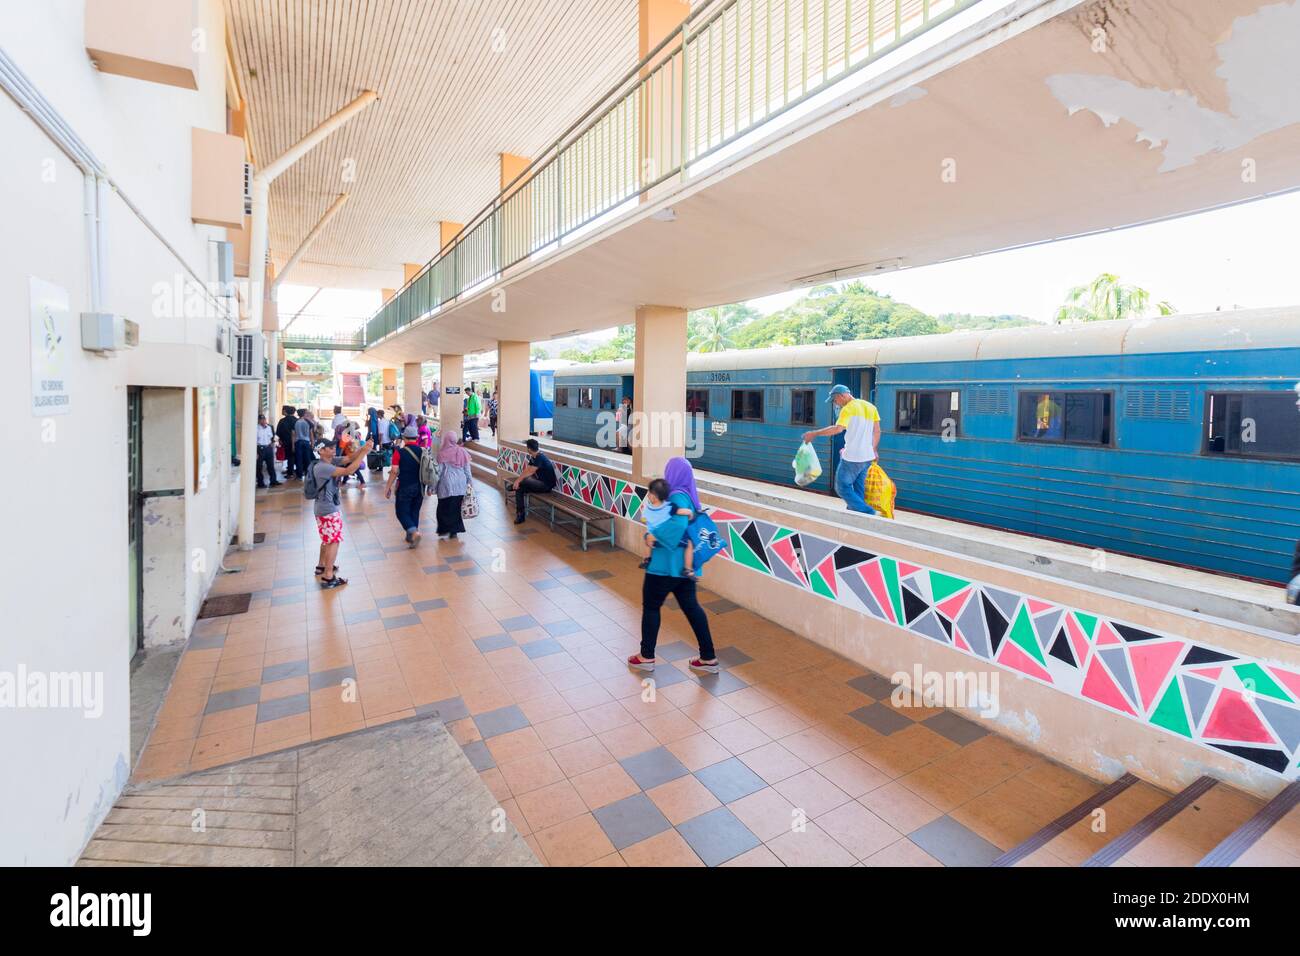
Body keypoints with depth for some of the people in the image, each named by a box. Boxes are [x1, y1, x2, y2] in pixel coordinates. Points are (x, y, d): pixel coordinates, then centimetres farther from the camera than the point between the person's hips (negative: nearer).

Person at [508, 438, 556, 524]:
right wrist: (518, 481, -7)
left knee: (524, 481, -25)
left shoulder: (540, 458, -21)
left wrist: (518, 481, -22)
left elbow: (530, 472, -26)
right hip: (540, 482, 10)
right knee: (519, 488, 1)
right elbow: (526, 470, 6)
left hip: (547, 485, -10)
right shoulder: (533, 458, 9)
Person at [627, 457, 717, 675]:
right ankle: (708, 658, 18)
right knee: (691, 607, 14)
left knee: (650, 606, 9)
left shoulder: (677, 496, -20)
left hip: (667, 564, -8)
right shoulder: (688, 496, 9)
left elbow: (679, 522, -37)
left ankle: (646, 657, 23)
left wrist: (655, 535, -28)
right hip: (685, 564, 9)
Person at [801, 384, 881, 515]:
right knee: (858, 490, 13)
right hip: (867, 457, 8)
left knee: (842, 487, 0)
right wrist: (874, 450, 27)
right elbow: (877, 431, 17)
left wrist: (814, 434, -22)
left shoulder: (848, 408, -11)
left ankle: (868, 514, -7)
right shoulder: (870, 407, 13)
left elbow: (838, 428, -26)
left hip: (852, 457, -8)